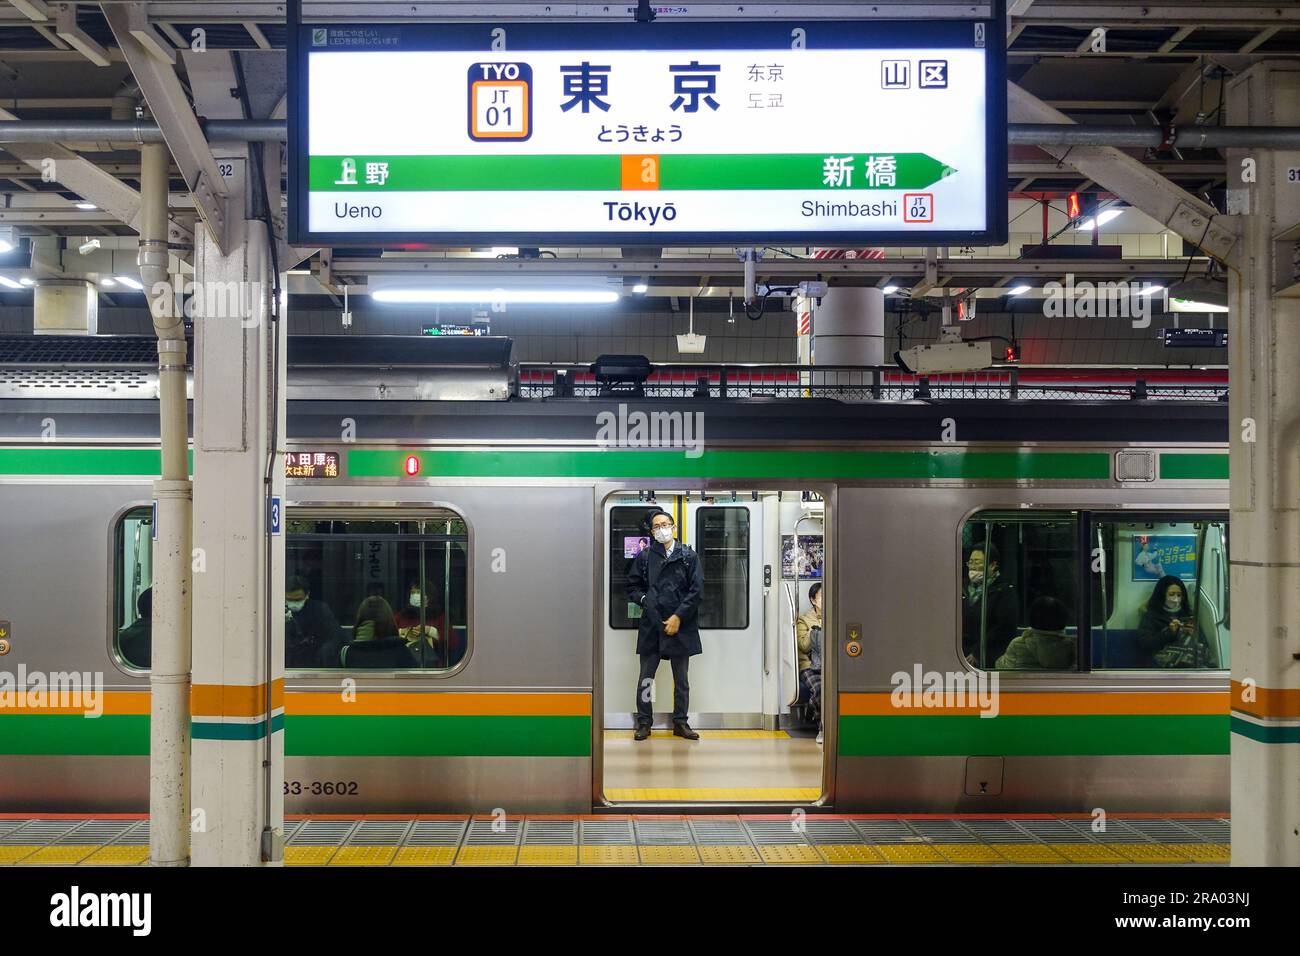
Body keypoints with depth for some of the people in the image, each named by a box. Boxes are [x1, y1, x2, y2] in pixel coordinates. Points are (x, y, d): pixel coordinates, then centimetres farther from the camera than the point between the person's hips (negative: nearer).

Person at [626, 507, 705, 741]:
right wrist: (644, 599, -9)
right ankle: (644, 722, 12)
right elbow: (632, 587, 10)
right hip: (651, 625, 0)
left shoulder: (689, 556, 2)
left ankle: (680, 722, 17)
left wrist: (678, 617, -9)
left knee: (681, 679, 8)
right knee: (646, 677, 3)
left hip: (680, 625, 0)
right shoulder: (644, 557, 6)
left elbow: (696, 590, -3)